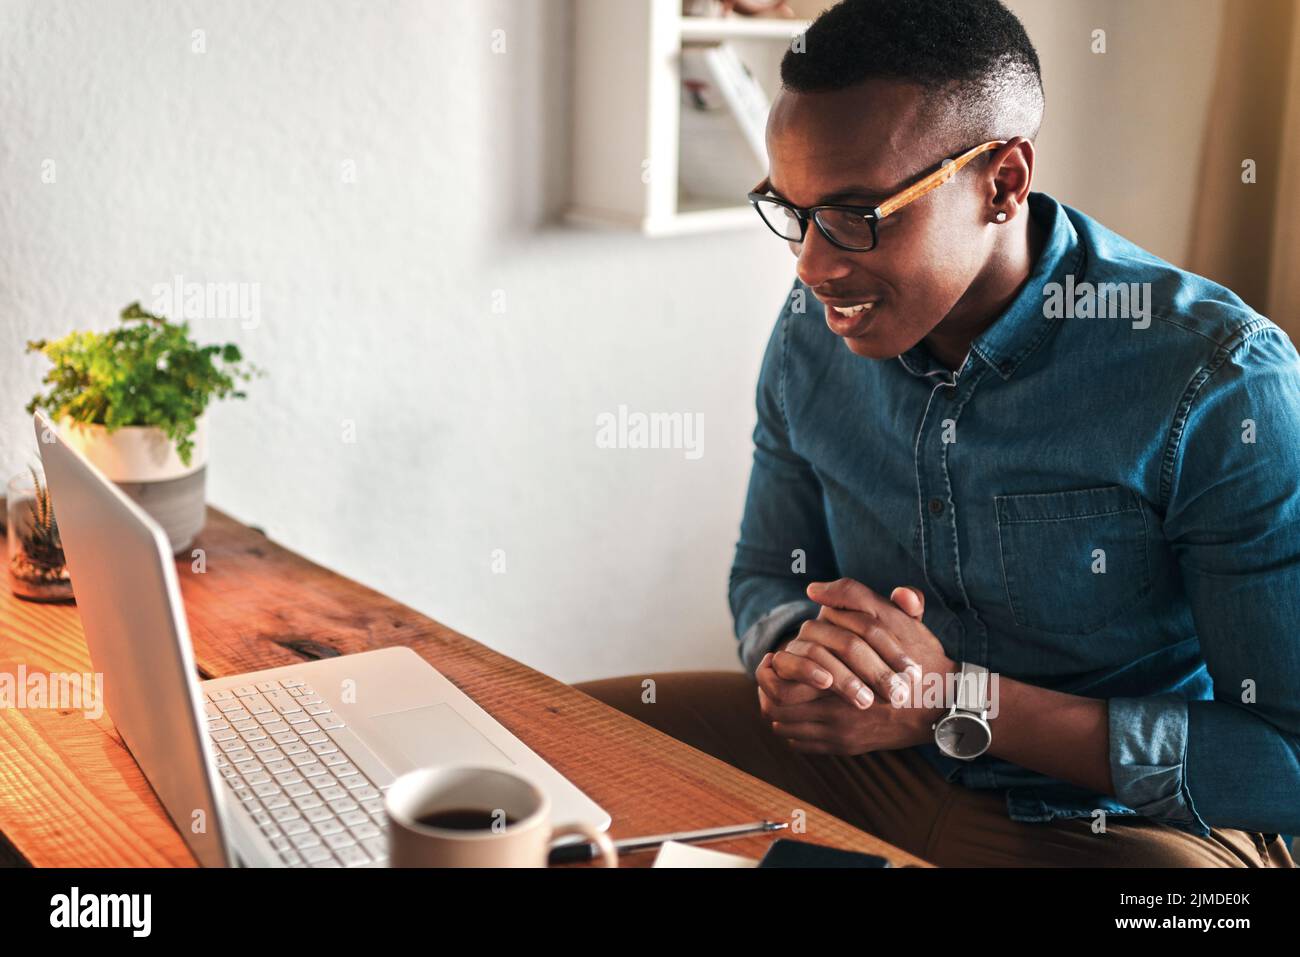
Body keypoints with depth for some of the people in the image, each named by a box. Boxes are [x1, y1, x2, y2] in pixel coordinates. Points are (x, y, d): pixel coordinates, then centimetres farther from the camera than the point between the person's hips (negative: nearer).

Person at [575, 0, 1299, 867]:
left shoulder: (1222, 383, -22)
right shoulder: (813, 334, -4)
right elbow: (768, 578, 10)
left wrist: (961, 703, -26)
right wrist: (794, 653, -16)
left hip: (1128, 819, -4)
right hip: (862, 757, 5)